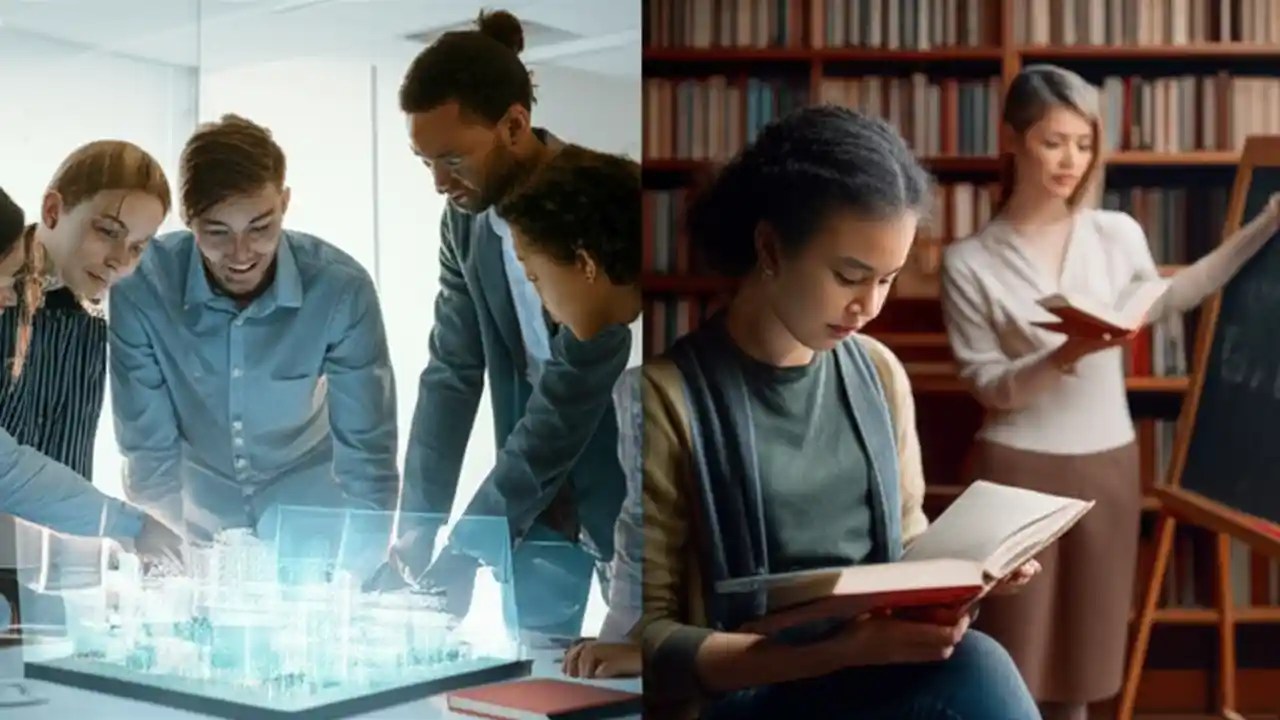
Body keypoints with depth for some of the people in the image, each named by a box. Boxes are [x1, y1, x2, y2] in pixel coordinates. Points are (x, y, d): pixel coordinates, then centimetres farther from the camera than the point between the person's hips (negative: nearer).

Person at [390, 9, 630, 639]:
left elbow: (571, 394, -27)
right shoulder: (466, 219, -3)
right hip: (539, 491, 5)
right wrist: (414, 536, -6)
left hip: (619, 483, -5)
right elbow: (451, 373, 0)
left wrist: (465, 552, -25)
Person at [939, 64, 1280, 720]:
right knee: (1014, 655, 0)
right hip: (1018, 469, -3)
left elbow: (1160, 305, 19)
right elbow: (989, 386, -8)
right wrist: (1068, 353, -25)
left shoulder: (1118, 235, 1)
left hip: (1108, 464, 3)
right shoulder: (969, 262, -7)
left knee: (1084, 649, 11)